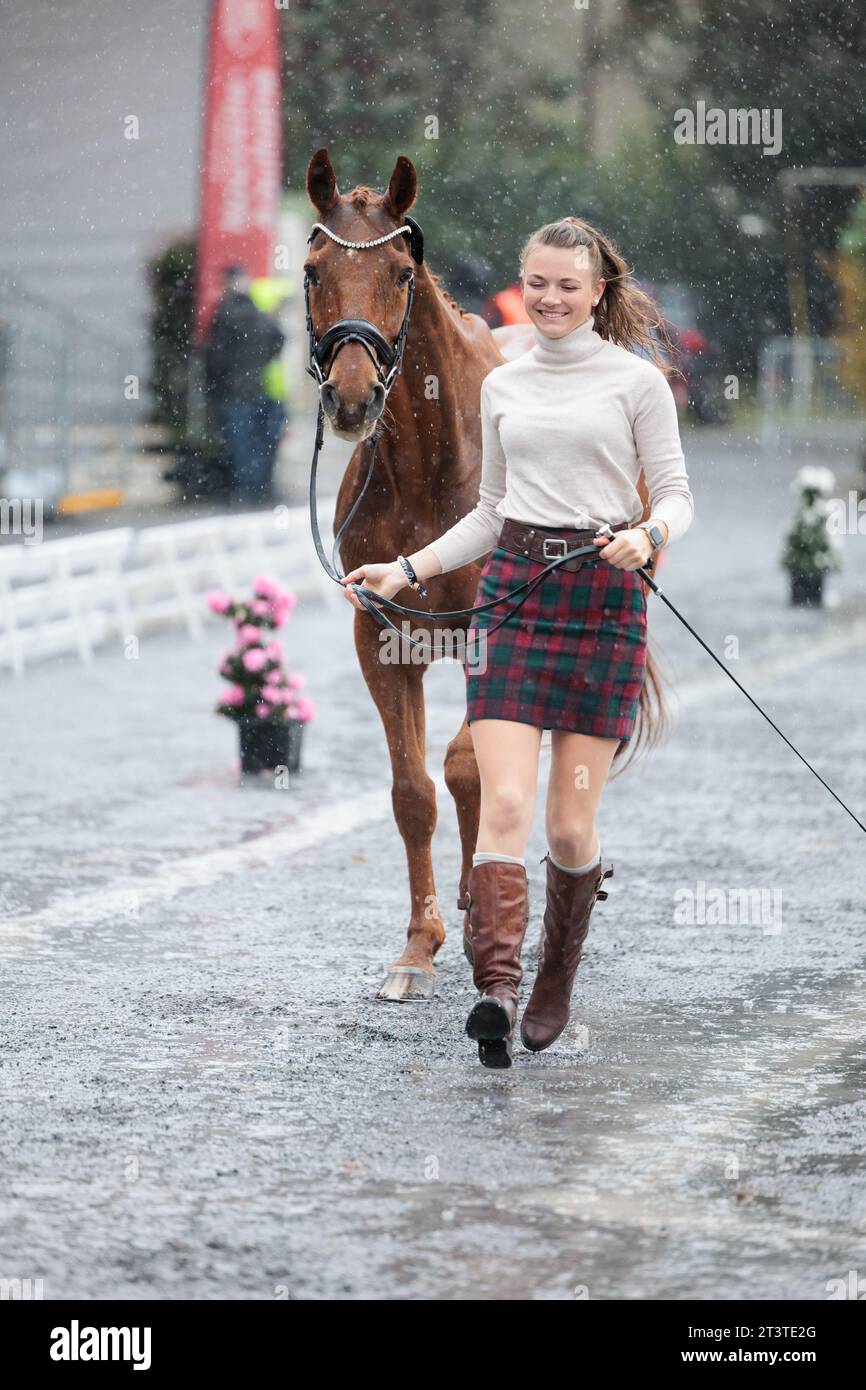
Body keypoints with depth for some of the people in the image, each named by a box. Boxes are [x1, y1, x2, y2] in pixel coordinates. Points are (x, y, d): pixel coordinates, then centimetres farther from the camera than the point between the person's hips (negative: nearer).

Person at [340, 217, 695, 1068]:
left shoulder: (637, 381, 2)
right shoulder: (503, 386, 14)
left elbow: (676, 497, 1)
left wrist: (646, 536, -21)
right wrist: (407, 570, 13)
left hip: (604, 598, -3)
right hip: (511, 590, 3)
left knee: (572, 826, 0)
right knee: (504, 806, -14)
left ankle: (555, 988, 21)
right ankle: (497, 986, -24)